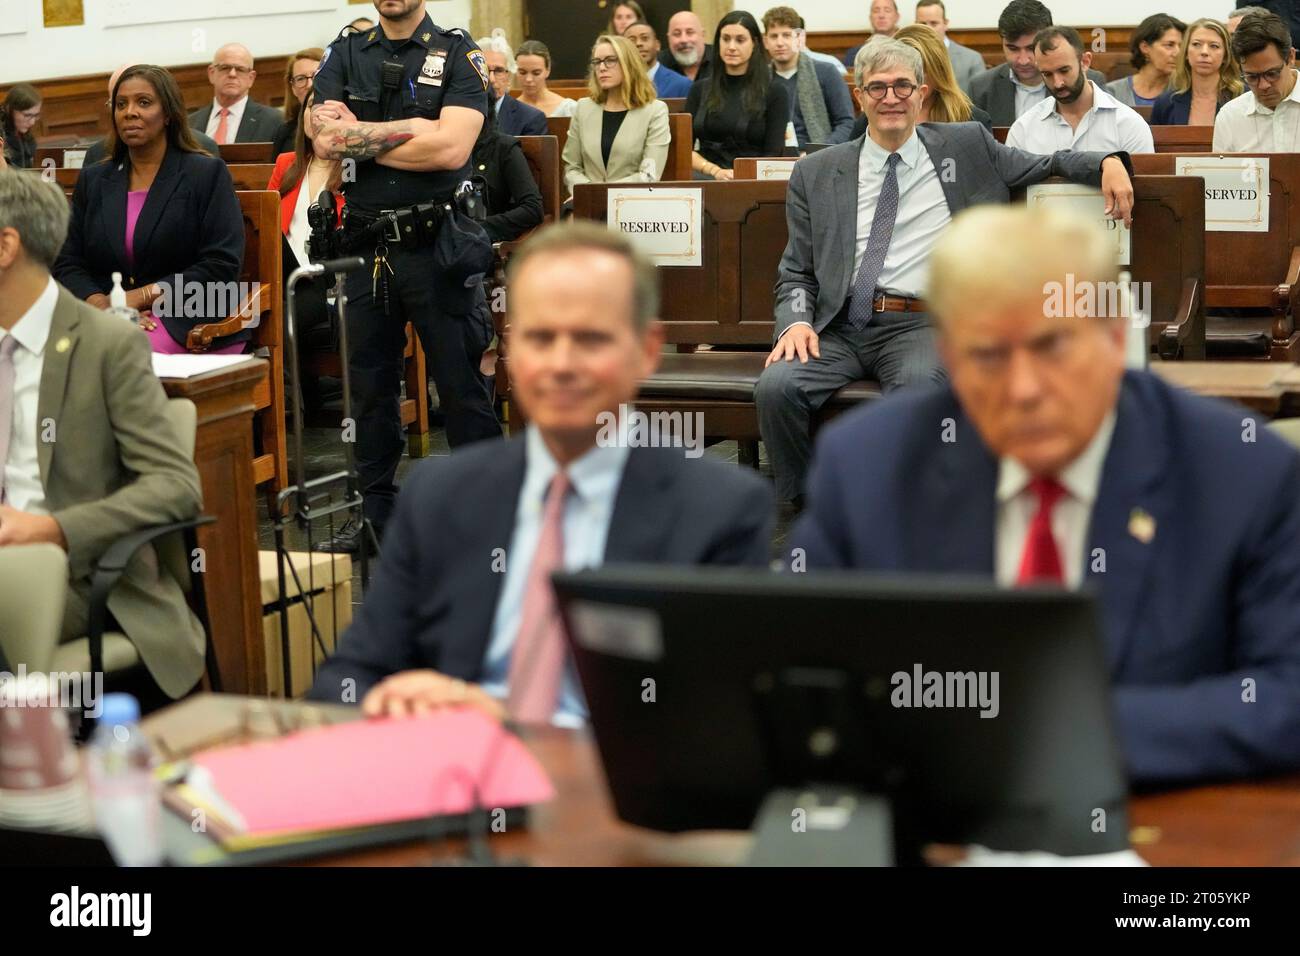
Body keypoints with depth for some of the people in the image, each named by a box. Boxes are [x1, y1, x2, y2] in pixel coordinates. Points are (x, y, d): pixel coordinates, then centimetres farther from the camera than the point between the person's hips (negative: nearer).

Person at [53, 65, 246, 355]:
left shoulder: (207, 174, 4)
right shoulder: (92, 179, 18)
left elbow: (222, 266, -6)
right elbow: (67, 264, 11)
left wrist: (142, 296, -14)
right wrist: (102, 304, -12)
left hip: (187, 325, -3)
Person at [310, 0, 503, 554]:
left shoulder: (458, 54, -2)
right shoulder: (345, 55, 8)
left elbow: (451, 148, -16)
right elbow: (326, 140, -7)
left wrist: (362, 139, -7)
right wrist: (412, 128, -12)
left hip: (438, 245, -4)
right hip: (367, 248, 4)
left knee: (461, 385, 0)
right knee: (370, 386, 12)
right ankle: (377, 516, 23)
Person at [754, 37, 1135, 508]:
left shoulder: (966, 147, 15)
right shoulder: (817, 173, 15)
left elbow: (1043, 166, 26)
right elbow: (796, 272, 15)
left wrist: (1107, 162, 7)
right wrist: (796, 322, -6)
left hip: (922, 324, -1)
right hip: (838, 325, 2)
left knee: (918, 384, -37)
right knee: (776, 388, -28)